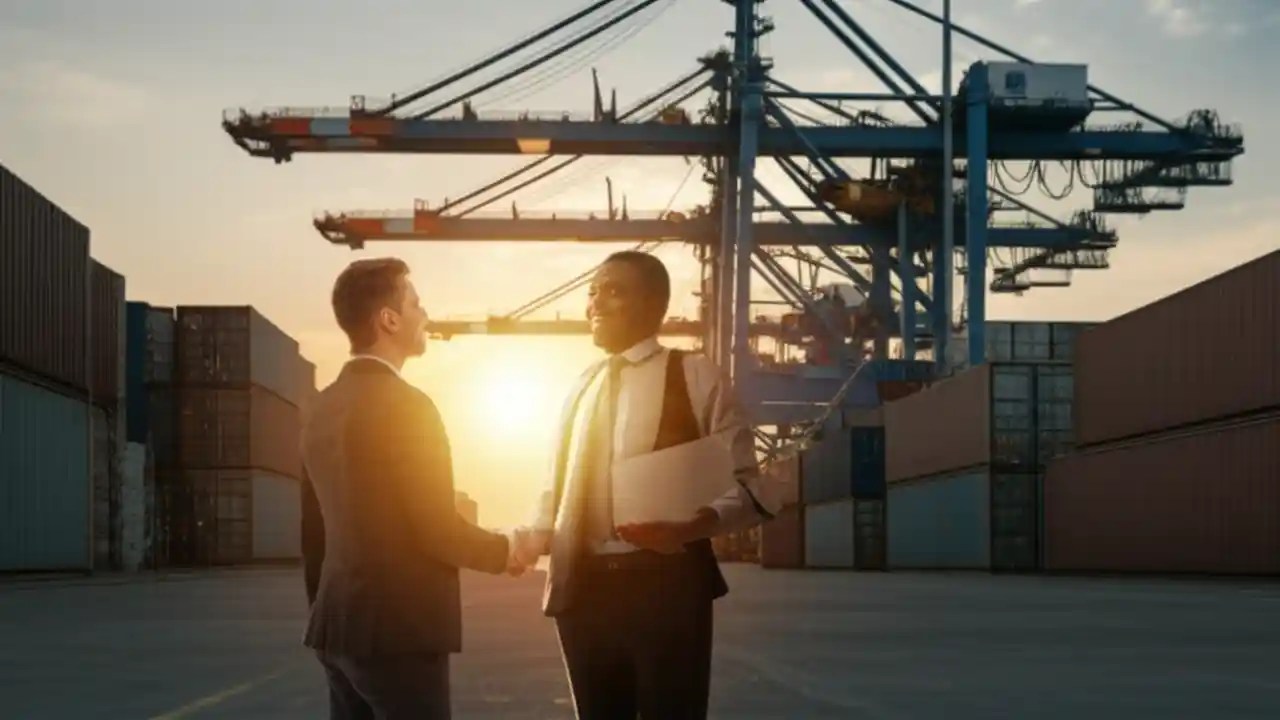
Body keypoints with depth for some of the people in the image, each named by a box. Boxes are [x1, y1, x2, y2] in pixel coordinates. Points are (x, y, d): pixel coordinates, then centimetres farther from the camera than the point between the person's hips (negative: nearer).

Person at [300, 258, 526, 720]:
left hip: (339, 626, 8)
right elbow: (437, 528, -16)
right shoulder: (403, 405, -15)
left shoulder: (324, 407, 10)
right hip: (397, 630, -8)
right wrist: (505, 550, 2)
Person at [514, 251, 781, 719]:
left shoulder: (695, 375, 1)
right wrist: (538, 535, -2)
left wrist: (688, 527, -21)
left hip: (664, 585, -5)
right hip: (583, 587, 5)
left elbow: (747, 489, -2)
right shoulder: (583, 387, 16)